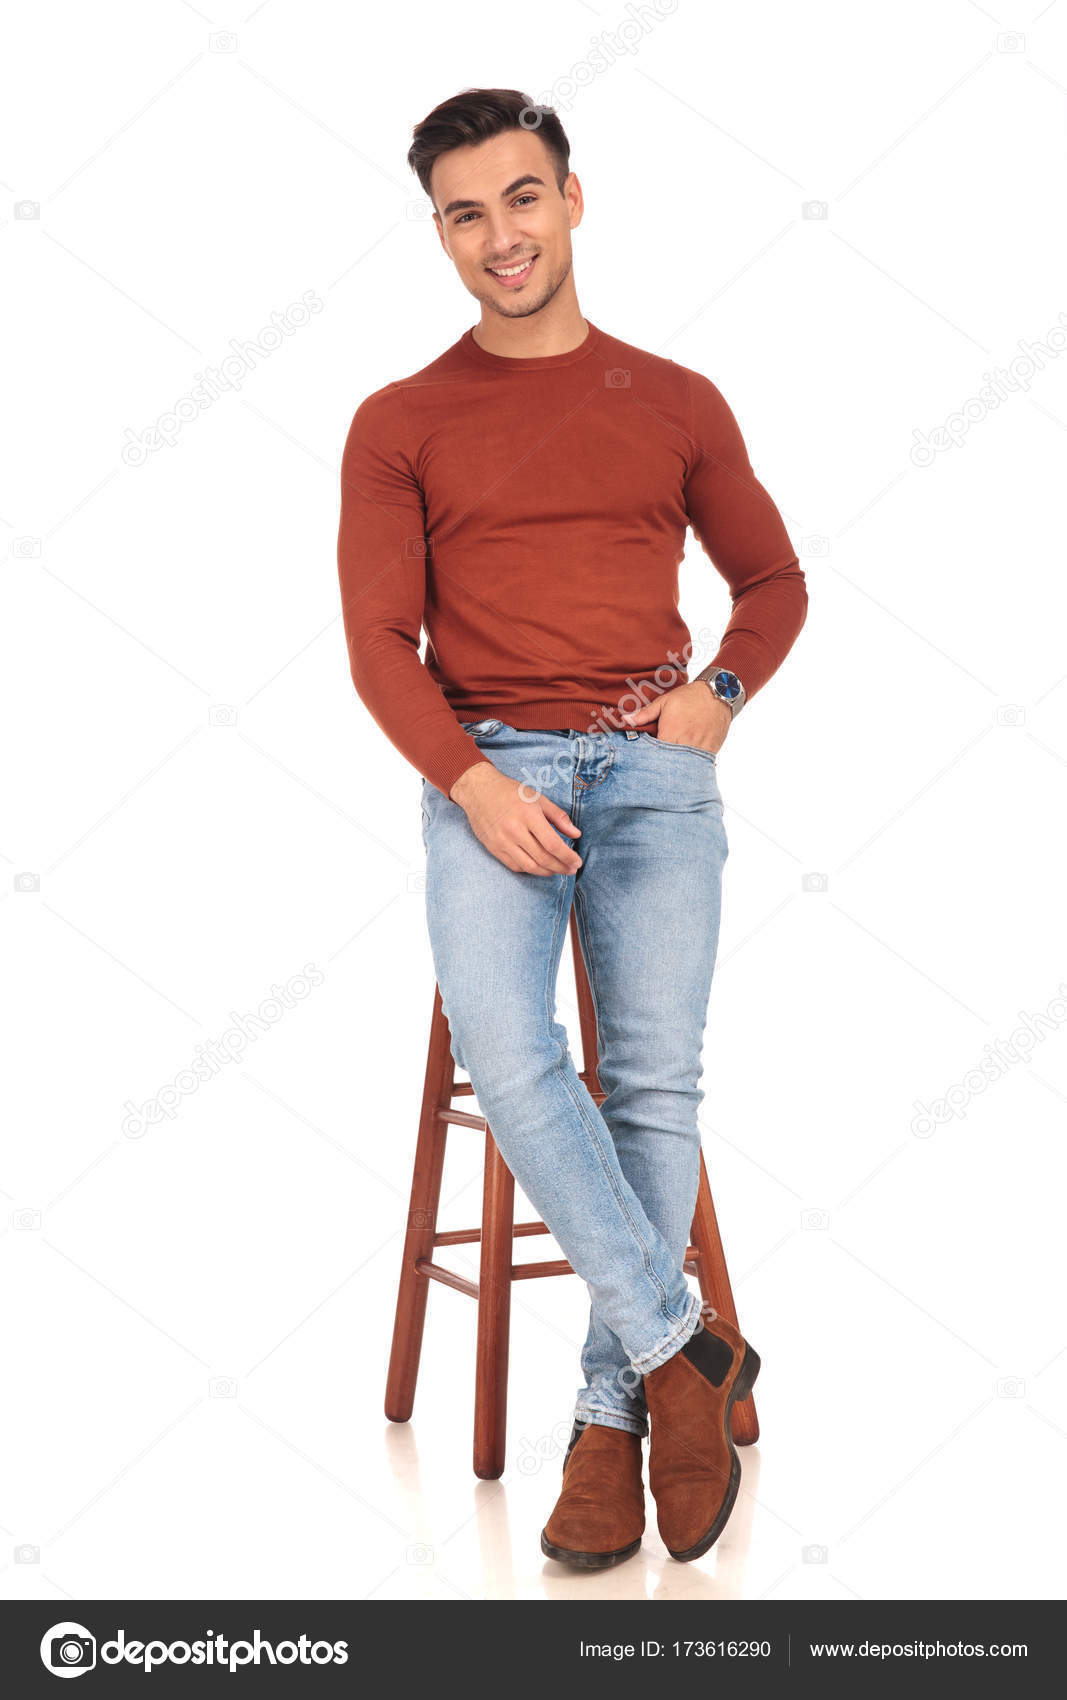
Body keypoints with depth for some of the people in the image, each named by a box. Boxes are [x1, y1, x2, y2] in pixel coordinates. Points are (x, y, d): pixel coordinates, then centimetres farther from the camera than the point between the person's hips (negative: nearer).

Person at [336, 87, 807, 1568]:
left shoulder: (677, 405, 14)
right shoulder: (401, 424, 9)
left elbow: (774, 580, 22)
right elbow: (380, 640, 2)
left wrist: (724, 689, 1)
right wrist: (473, 781, -13)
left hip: (655, 770, 1)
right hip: (488, 775, -1)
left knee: (655, 1078, -11)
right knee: (504, 1045, -25)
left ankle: (615, 1407, 1)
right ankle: (680, 1339, -11)